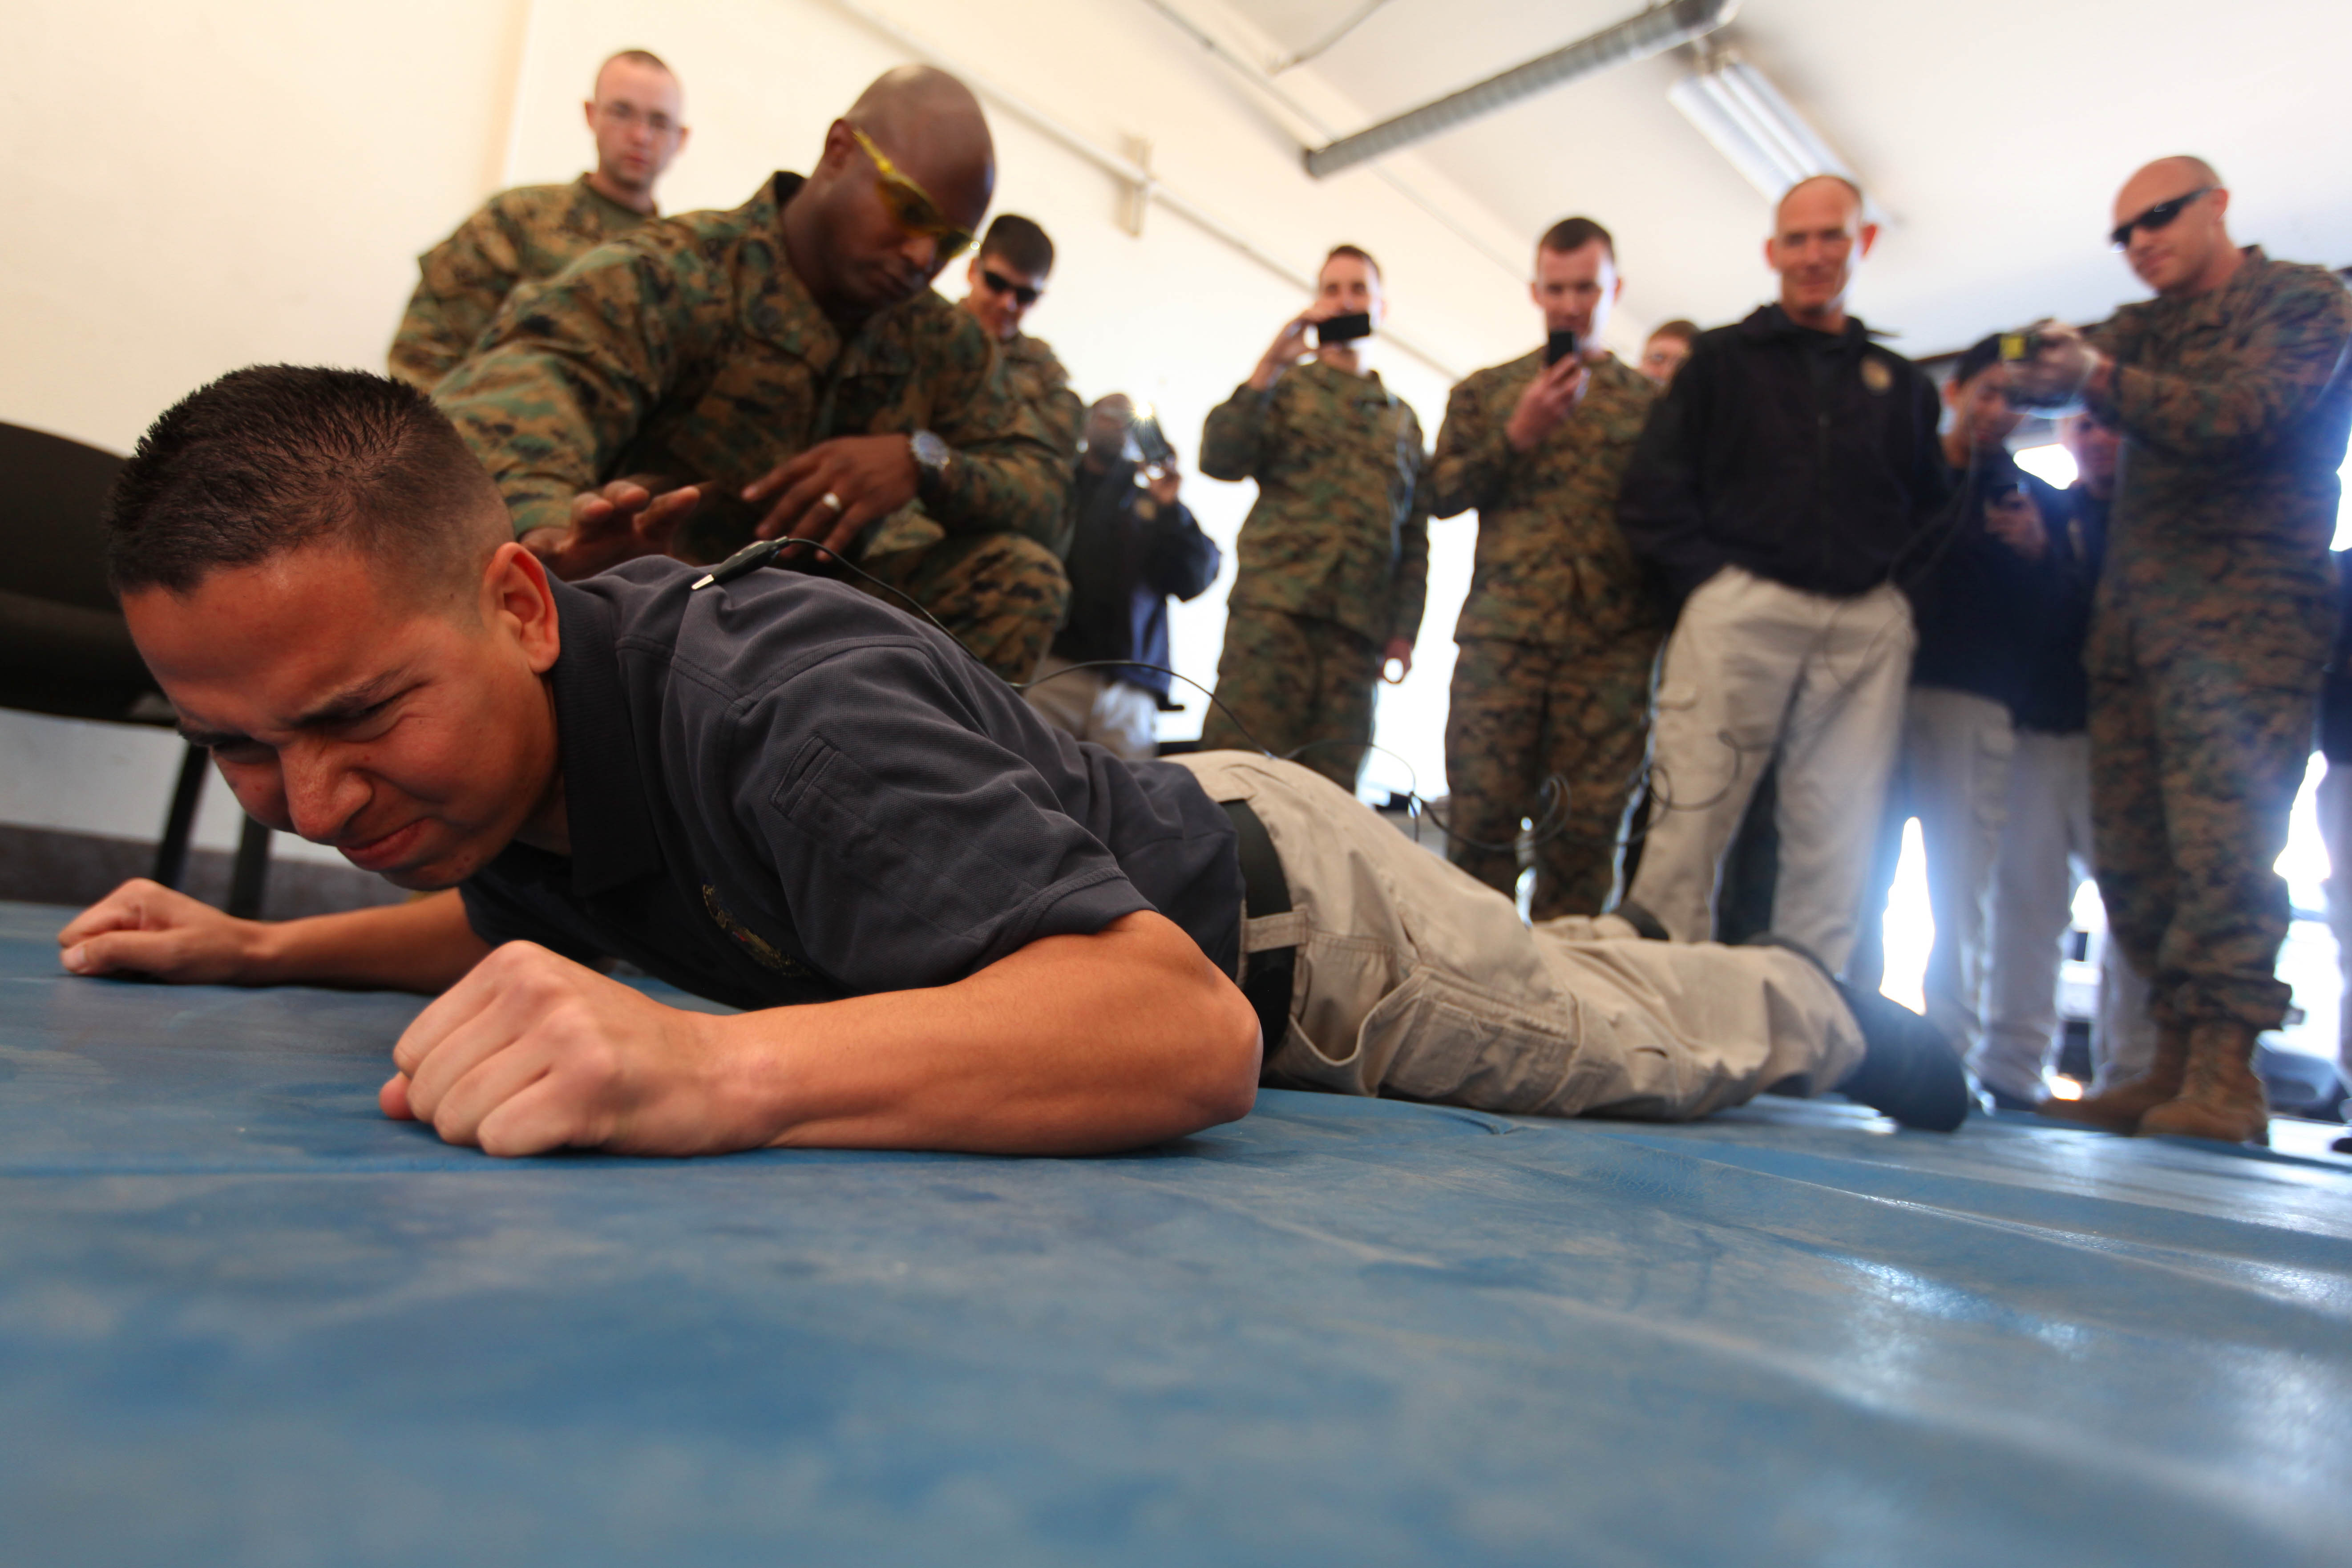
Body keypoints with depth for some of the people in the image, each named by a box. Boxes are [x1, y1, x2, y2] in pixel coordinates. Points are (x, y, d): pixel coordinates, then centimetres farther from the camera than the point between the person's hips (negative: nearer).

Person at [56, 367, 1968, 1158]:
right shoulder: (525, 706, -14)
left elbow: (1190, 1033, -52)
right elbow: (534, 924, 9)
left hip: (1276, 914, -7)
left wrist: (716, 1069, -62)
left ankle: (1838, 1015, 54)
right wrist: (260, 946, -5)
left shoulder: (782, 707, -42)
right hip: (1149, 820, 7)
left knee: (1647, 1040, 20)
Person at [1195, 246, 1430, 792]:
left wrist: (1404, 629, 10)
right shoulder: (1285, 387, 17)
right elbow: (1219, 460, 0)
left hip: (1358, 625, 3)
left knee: (1330, 790, -3)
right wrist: (1268, 368, -6)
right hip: (1274, 605, -3)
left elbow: (1415, 534, 20)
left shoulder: (1402, 419, 25)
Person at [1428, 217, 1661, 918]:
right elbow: (1441, 494, 8)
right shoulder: (1487, 391, 18)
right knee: (1482, 819, -5)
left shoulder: (1648, 400, 16)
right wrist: (1521, 434, -5)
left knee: (1586, 829, -2)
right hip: (1501, 634, 0)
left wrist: (1667, 630, -1)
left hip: (1612, 643, 0)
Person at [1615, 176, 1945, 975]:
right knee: (1691, 822, -12)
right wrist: (1707, 578, -7)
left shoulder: (1902, 383, 23)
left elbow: (1929, 508, 23)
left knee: (1836, 844, 1)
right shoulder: (1723, 358, 14)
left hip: (1867, 629, 4)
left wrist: (1909, 559, 3)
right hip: (1740, 610, -3)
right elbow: (1653, 489, 4)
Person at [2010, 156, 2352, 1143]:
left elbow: (2241, 415, -12)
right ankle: (2175, 1066, 9)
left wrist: (2100, 380, -24)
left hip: (2244, 609, -6)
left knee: (2220, 833, -14)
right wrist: (2032, 368, -19)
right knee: (2132, 848, 2)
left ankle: (2226, 1075, -11)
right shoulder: (2143, 329, 23)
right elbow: (2055, 370, 4)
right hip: (2133, 614, 6)